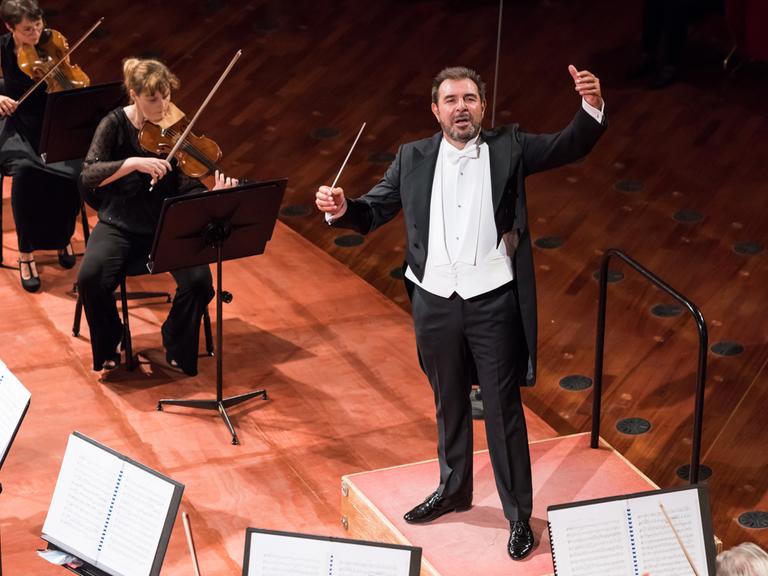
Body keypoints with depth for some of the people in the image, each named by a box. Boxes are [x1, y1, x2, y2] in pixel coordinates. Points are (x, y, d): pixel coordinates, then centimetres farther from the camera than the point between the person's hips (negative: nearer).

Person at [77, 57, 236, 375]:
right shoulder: (115, 124, -6)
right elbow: (88, 176, -17)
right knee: (91, 278, -27)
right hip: (120, 225, 0)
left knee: (199, 280, -25)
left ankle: (177, 347, 5)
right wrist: (134, 163, -31)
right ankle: (109, 345, 3)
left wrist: (214, 195, -32)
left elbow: (187, 189, -10)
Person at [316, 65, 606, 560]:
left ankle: (519, 514, 17)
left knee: (504, 409, 5)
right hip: (434, 302, 3)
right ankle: (453, 490, 39)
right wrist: (341, 209, -17)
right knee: (449, 404, 20)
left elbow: (571, 146, -11)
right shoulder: (413, 158, 3)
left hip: (493, 302, -3)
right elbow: (373, 213, 5)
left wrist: (592, 107, -31)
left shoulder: (509, 147, -3)